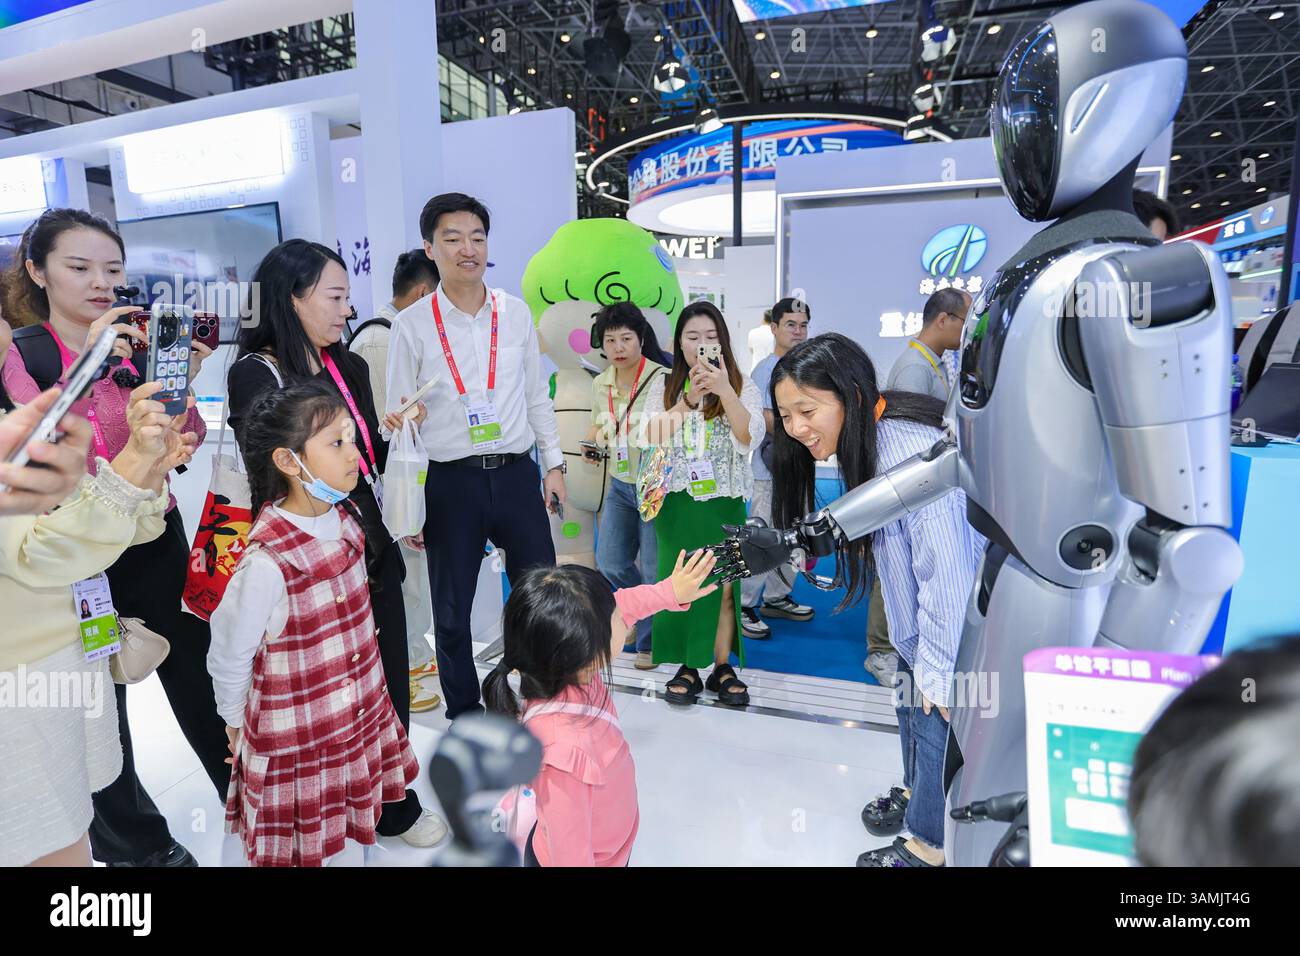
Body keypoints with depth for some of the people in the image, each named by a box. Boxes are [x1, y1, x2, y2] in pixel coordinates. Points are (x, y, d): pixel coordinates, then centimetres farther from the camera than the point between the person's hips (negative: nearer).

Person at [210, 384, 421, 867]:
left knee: (336, 837, 23)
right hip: (295, 741, -5)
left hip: (363, 722, 5)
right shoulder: (267, 561, -28)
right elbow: (228, 660, -13)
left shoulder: (345, 523, -8)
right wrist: (237, 727, 2)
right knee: (297, 850, 18)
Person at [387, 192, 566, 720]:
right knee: (452, 609, 11)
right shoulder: (412, 324, -3)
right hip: (450, 481, -1)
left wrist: (554, 464, 7)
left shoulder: (516, 312, 5)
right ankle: (464, 711, 33)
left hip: (517, 474, 2)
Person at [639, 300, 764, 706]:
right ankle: (688, 668, 20)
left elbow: (748, 440, -14)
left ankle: (722, 667, 20)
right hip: (677, 502, 1)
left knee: (723, 588, 4)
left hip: (725, 502, 0)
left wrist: (725, 391, -26)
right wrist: (687, 400, -19)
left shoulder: (743, 386, 1)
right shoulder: (663, 386, 5)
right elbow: (651, 440, -7)